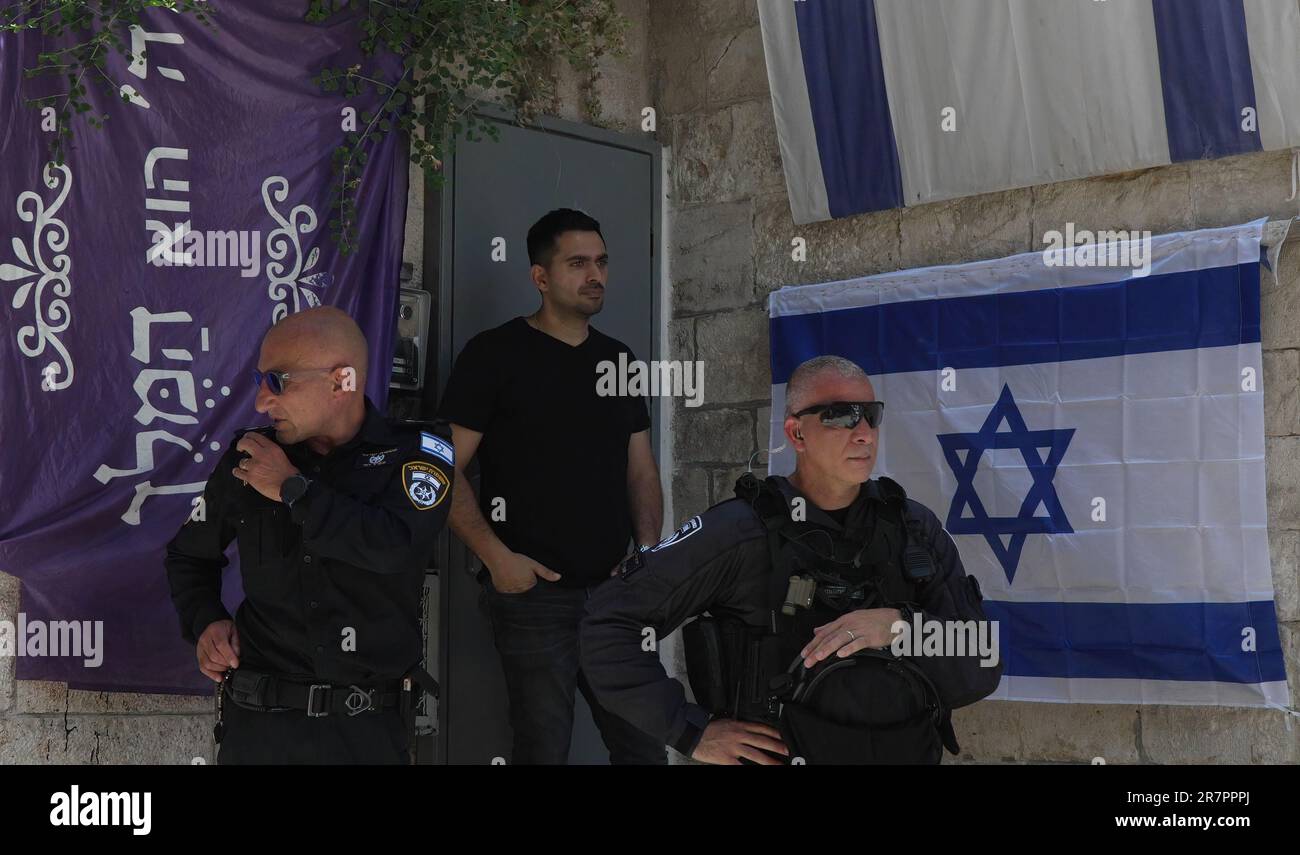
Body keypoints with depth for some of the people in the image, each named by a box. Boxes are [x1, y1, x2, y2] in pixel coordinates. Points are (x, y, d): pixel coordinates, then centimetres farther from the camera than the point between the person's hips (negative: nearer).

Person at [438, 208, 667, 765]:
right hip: (533, 592, -5)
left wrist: (647, 550, 0)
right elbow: (445, 468, -7)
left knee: (645, 745, 7)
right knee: (544, 746, 0)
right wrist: (496, 556, -18)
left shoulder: (618, 360, 14)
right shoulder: (494, 354, -3)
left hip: (616, 591, 5)